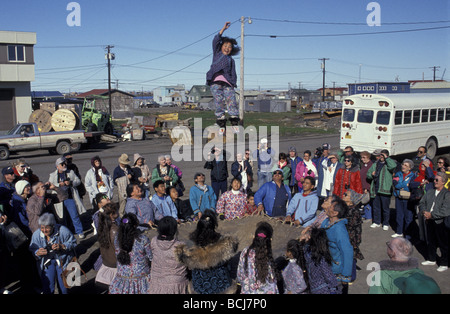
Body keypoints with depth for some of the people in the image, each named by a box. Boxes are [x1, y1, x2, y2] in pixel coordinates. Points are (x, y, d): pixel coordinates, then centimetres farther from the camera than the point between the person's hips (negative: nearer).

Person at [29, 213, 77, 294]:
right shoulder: (36, 234, -10)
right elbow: (33, 250, -1)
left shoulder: (63, 230, -19)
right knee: (47, 288, -4)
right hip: (47, 261, 2)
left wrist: (61, 246, -25)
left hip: (62, 260, -2)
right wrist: (38, 253, -24)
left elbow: (73, 243, -8)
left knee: (63, 286, 2)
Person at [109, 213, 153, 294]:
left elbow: (118, 255, 3)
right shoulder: (143, 239, -24)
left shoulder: (117, 239, -12)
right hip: (140, 276, -3)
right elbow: (151, 257, -12)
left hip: (122, 275, 4)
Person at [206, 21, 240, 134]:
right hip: (215, 82, -1)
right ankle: (221, 125, -12)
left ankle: (235, 124, -15)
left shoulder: (231, 60, 25)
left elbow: (233, 74, 16)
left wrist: (233, 84, 0)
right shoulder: (217, 53, 24)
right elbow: (216, 40, 13)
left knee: (231, 100, -15)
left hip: (227, 83, 1)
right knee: (219, 101, -13)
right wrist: (223, 29, 9)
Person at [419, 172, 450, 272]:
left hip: (441, 222, -6)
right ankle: (431, 259, 35)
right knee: (430, 241, 18)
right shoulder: (430, 192, 9)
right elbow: (422, 202, 10)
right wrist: (424, 211, -10)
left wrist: (431, 215, -19)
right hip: (429, 221, 6)